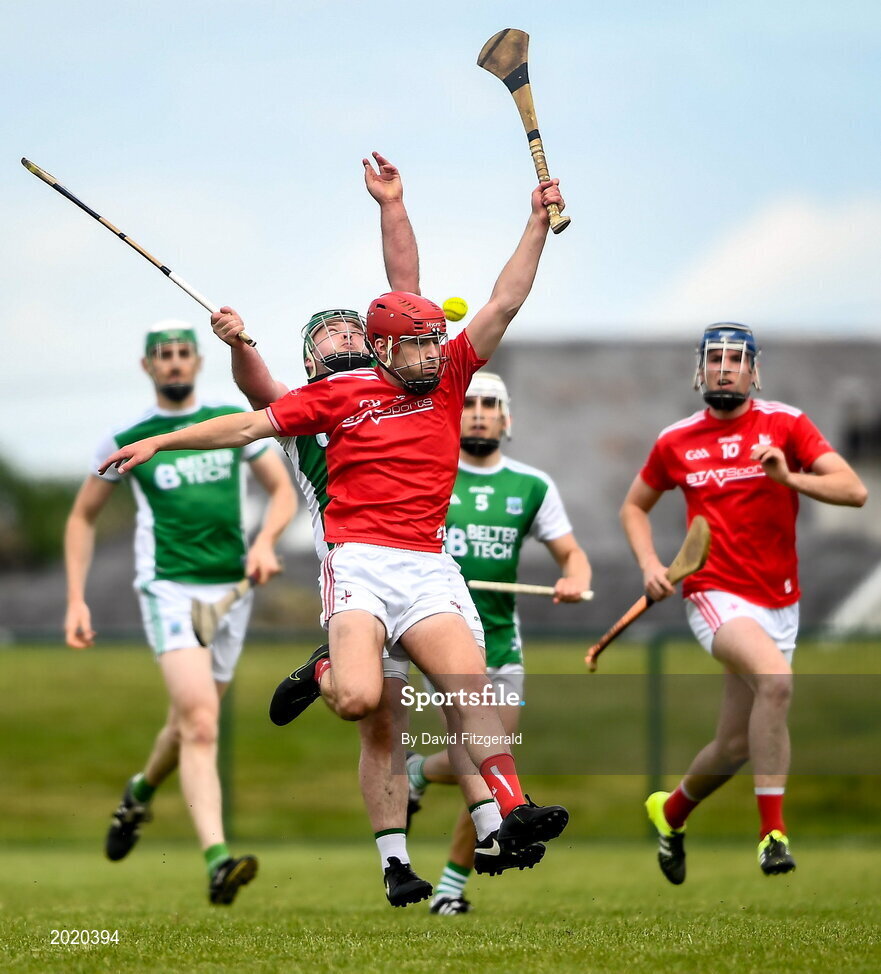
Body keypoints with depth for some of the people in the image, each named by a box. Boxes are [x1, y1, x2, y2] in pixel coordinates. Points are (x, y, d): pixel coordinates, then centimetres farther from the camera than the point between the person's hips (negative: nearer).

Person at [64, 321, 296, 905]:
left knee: (191, 724, 15)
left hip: (231, 589, 4)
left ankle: (140, 792, 48)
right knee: (200, 723, -22)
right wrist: (76, 600, 5)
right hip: (169, 588, -4)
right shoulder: (128, 441, 3)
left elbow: (284, 490, 13)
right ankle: (217, 860, -31)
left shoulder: (234, 422, 8)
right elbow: (83, 517, 13)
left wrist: (265, 541, -8)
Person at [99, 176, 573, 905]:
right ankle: (323, 673, 14)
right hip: (360, 562, -3)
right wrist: (160, 442, 12)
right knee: (358, 698, -22)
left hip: (428, 567, 3)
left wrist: (539, 223, 3)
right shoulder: (341, 395, 6)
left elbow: (505, 304, 10)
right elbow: (251, 426, 11)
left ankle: (504, 817, -21)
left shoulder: (448, 380, 13)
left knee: (473, 688, -15)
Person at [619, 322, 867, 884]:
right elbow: (635, 507, 20)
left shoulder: (784, 425, -1)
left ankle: (672, 811, 41)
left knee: (736, 746, 9)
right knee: (775, 677, -32)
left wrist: (789, 478, -25)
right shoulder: (677, 442, 4)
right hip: (715, 596, -2)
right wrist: (649, 564, 2)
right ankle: (773, 830, -28)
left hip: (778, 604, 2)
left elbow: (855, 491, -9)